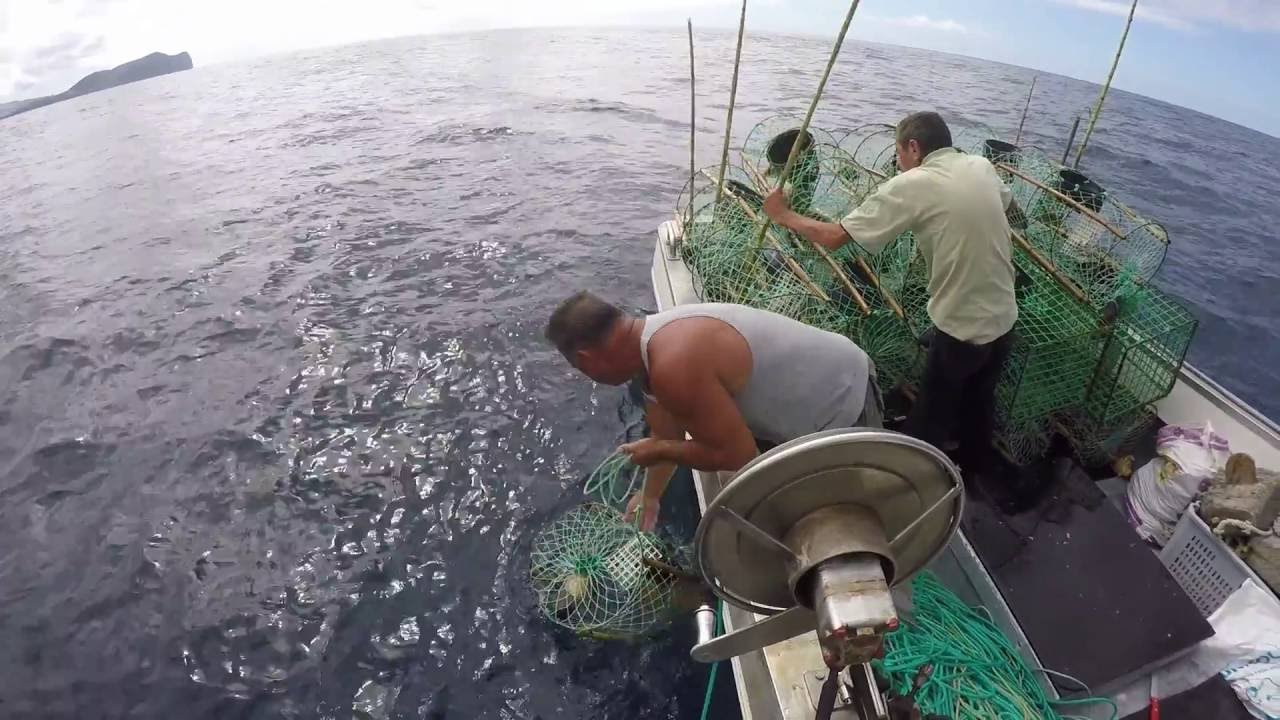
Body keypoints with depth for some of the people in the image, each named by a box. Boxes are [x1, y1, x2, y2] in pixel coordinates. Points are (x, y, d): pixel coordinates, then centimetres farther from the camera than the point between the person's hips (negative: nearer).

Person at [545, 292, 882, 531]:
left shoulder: (674, 366, -34)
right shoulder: (652, 342, -1)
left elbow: (737, 454, -26)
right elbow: (667, 433, 12)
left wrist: (659, 451, -13)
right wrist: (650, 496, 21)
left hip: (843, 410, -9)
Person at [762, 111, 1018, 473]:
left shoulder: (910, 186, -17)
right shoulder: (982, 166, 3)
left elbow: (834, 237, -19)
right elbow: (1011, 209, 26)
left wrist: (783, 215, -5)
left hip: (962, 326, -7)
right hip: (1004, 317, 7)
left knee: (930, 416, 12)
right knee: (980, 398, 28)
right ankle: (974, 462, 50)